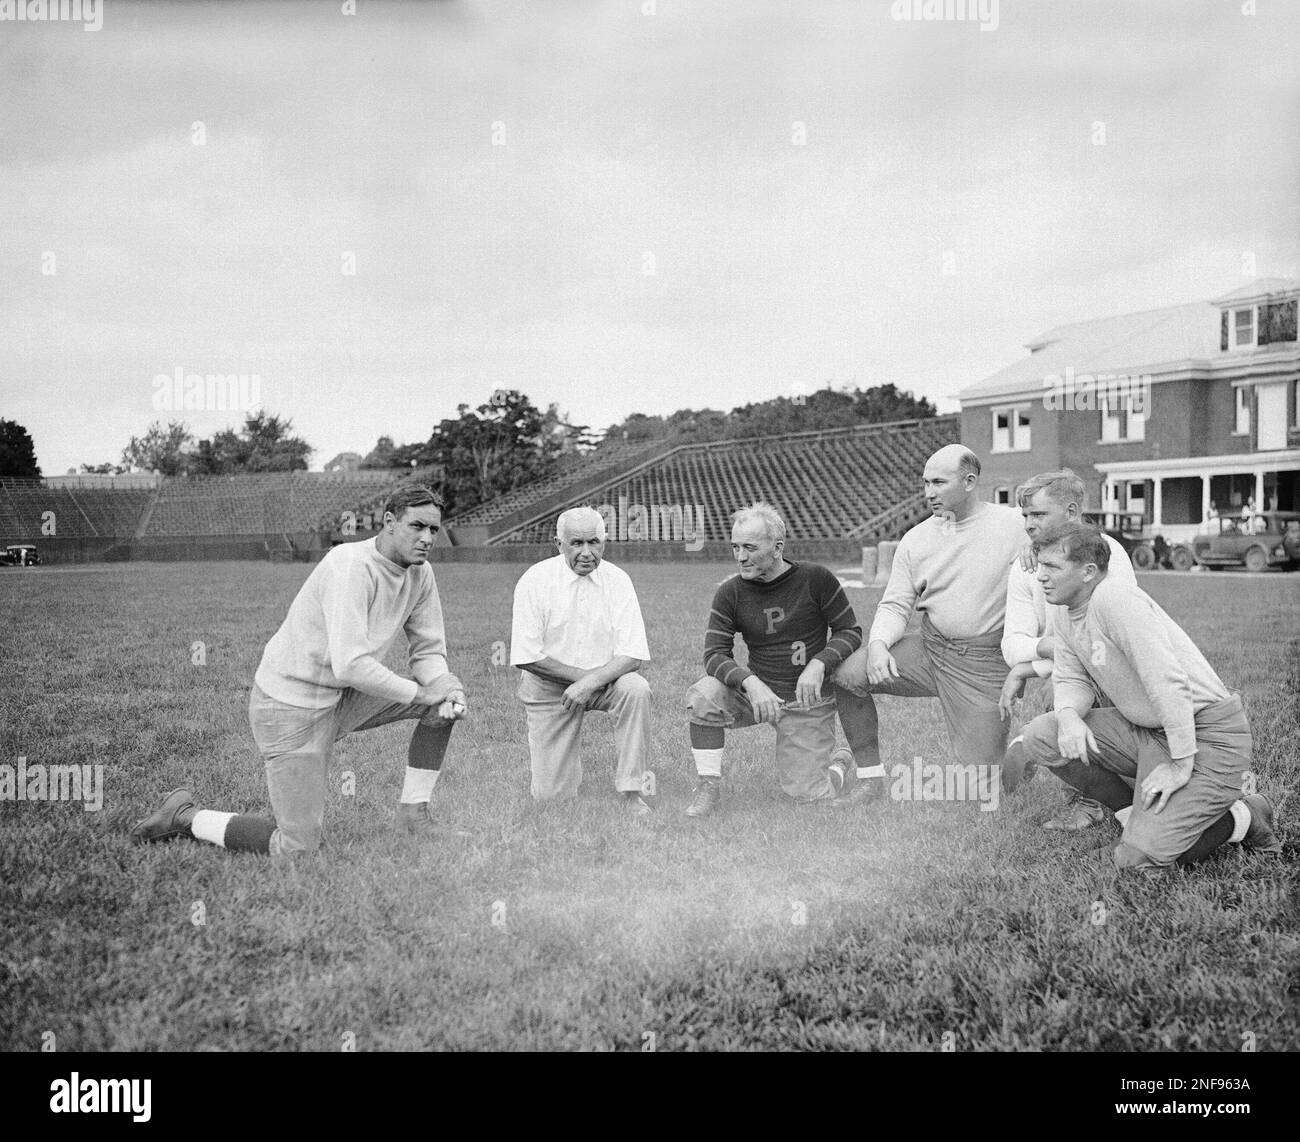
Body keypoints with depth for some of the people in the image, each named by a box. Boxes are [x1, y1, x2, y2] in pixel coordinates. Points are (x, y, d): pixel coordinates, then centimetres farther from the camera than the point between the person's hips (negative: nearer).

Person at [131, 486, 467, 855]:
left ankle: (414, 813, 11)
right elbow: (350, 665, -33)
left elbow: (427, 651, 7)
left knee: (447, 702, 0)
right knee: (298, 848, -8)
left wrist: (446, 689, -15)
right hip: (291, 708, -8)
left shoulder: (420, 574, 1)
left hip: (339, 698, 8)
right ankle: (185, 816, 13)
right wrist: (421, 692, -21)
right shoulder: (351, 566, -25)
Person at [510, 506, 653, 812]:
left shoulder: (617, 580, -7)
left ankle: (631, 790, -19)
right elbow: (526, 657, -15)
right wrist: (582, 675, -18)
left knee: (636, 688, -33)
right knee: (550, 795, -5)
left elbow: (633, 655, -14)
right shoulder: (535, 581, -12)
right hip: (548, 688, -1)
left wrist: (591, 682, -28)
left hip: (604, 682, 1)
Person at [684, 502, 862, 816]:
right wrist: (751, 682, -28)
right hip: (758, 694, 2)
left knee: (806, 795, -6)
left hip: (808, 702, -2)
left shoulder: (816, 579, -9)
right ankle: (709, 787, -11)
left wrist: (818, 664, -22)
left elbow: (851, 632, -3)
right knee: (703, 696, -27)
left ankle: (840, 762, 29)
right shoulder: (730, 593, -4)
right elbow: (715, 654, -9)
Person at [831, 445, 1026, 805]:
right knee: (847, 674, -19)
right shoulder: (916, 539, 7)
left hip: (985, 663, -4)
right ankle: (870, 776, -1)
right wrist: (878, 644, -16)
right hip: (928, 649, 4)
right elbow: (895, 605, 6)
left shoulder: (1015, 526, -3)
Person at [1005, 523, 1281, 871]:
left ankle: (1243, 818, 8)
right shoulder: (1063, 612, 6)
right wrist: (1068, 714, -13)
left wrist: (1181, 764, -22)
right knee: (1039, 736, -6)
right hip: (1147, 731, 9)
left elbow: (1168, 680, -25)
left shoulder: (1113, 598, -22)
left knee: (1137, 858, -16)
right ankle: (1143, 816, 8)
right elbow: (1071, 679, 11)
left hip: (1205, 737, -9)